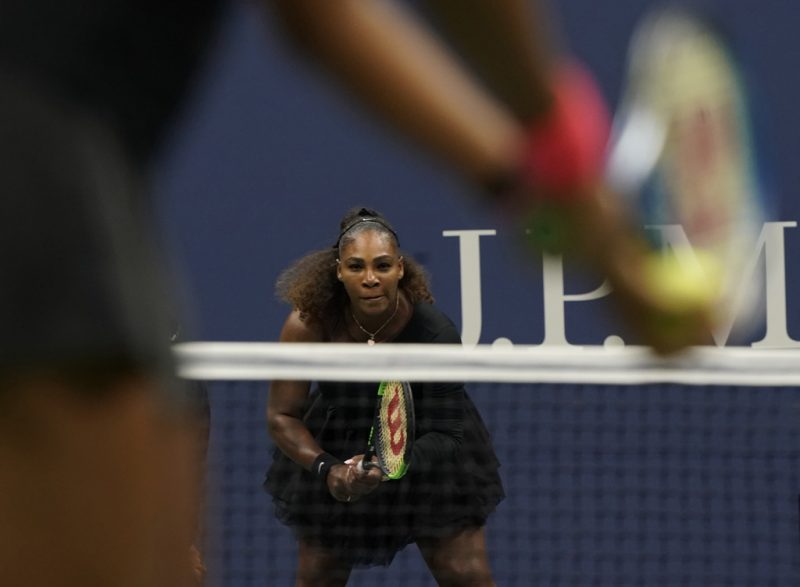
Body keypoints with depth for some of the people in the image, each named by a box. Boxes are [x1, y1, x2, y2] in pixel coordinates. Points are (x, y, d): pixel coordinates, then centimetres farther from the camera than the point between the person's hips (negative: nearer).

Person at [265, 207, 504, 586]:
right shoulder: (309, 325, -25)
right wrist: (325, 467, -31)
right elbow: (282, 416, -14)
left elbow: (446, 433, -24)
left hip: (428, 450, -1)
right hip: (337, 450, 2)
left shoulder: (434, 331, -29)